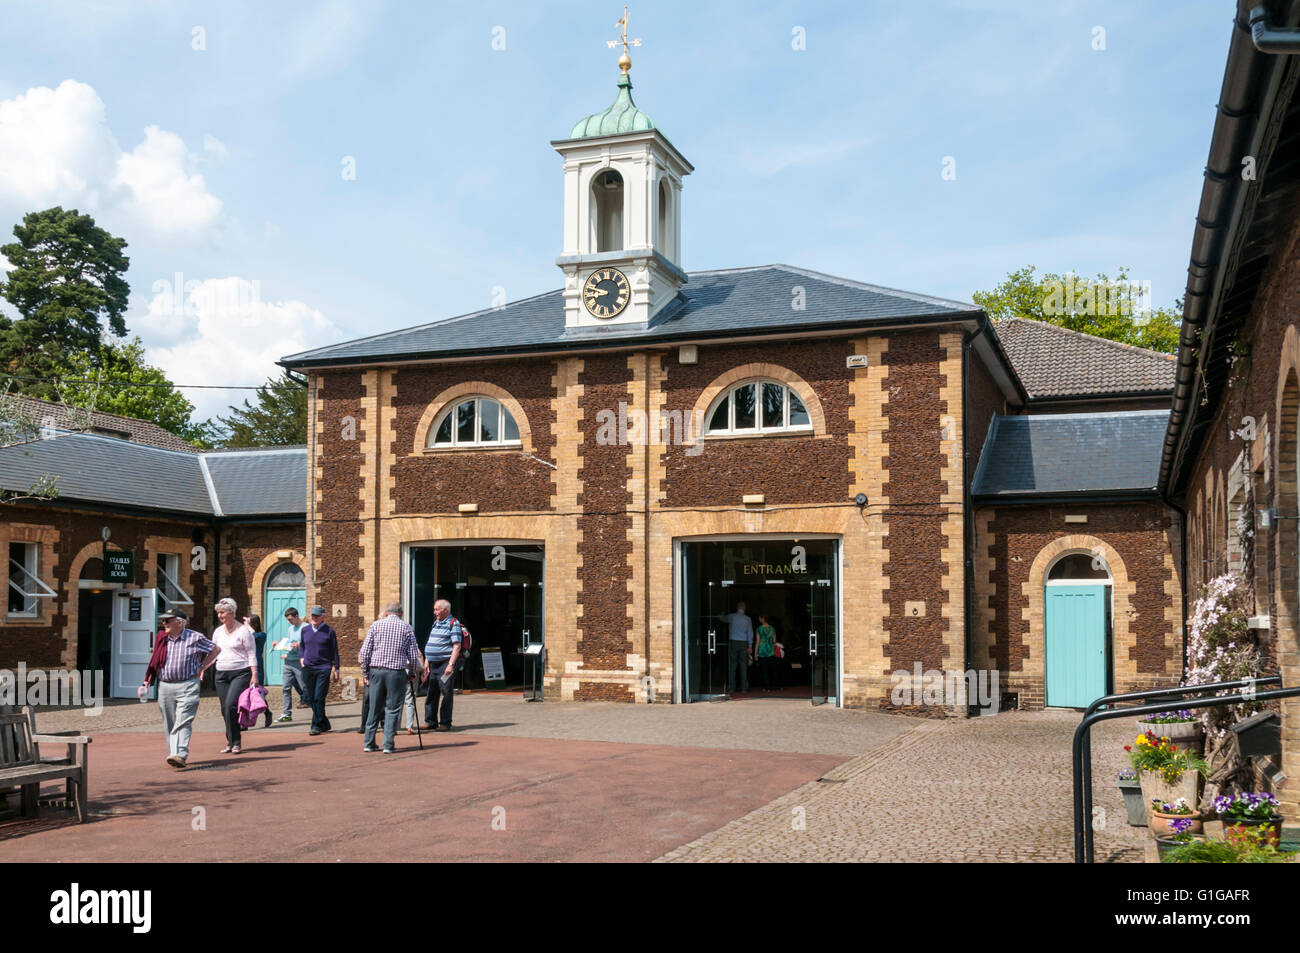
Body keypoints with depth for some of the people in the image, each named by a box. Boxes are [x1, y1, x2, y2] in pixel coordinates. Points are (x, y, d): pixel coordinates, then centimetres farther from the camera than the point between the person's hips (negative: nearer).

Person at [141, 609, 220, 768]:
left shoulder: (195, 638, -1)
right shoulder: (162, 641, 11)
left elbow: (216, 649, 11)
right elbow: (154, 664, 16)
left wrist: (202, 667, 7)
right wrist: (145, 683, 7)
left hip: (187, 686, -5)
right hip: (165, 687, 5)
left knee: (183, 723, -15)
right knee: (169, 725, 8)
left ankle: (181, 755, -24)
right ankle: (173, 752, 19)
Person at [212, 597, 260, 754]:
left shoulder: (243, 630, -4)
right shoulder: (218, 632, 13)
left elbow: (251, 654, -5)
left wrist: (254, 674, -11)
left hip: (240, 672, -6)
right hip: (221, 674, 6)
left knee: (231, 705, -19)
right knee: (225, 710, 5)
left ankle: (234, 743, -10)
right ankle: (231, 743, 15)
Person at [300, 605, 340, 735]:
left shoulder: (329, 631, -1)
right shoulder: (305, 630, 9)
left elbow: (334, 651, 3)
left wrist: (336, 670, 1)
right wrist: (302, 658, 5)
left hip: (323, 668, -4)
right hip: (308, 668, 4)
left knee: (319, 698, -10)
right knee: (312, 698, 7)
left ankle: (317, 726, -5)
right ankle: (324, 724, 19)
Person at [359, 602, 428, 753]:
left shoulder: (376, 625, 6)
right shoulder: (407, 628, 3)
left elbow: (364, 651, 2)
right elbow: (414, 656, 2)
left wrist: (365, 673, 11)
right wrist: (422, 668, 20)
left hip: (376, 671, 2)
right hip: (396, 672, -2)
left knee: (374, 708, 10)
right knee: (392, 709, 3)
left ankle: (369, 743, 14)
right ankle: (388, 745, 0)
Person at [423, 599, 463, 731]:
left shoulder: (453, 624, -7)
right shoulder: (436, 623, 18)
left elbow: (457, 646, -13)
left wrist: (451, 664, -21)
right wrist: (427, 662, 19)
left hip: (445, 664, -8)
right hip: (434, 664, 8)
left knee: (446, 694, -3)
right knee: (431, 694, 10)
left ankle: (445, 723, 2)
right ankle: (430, 721, 18)